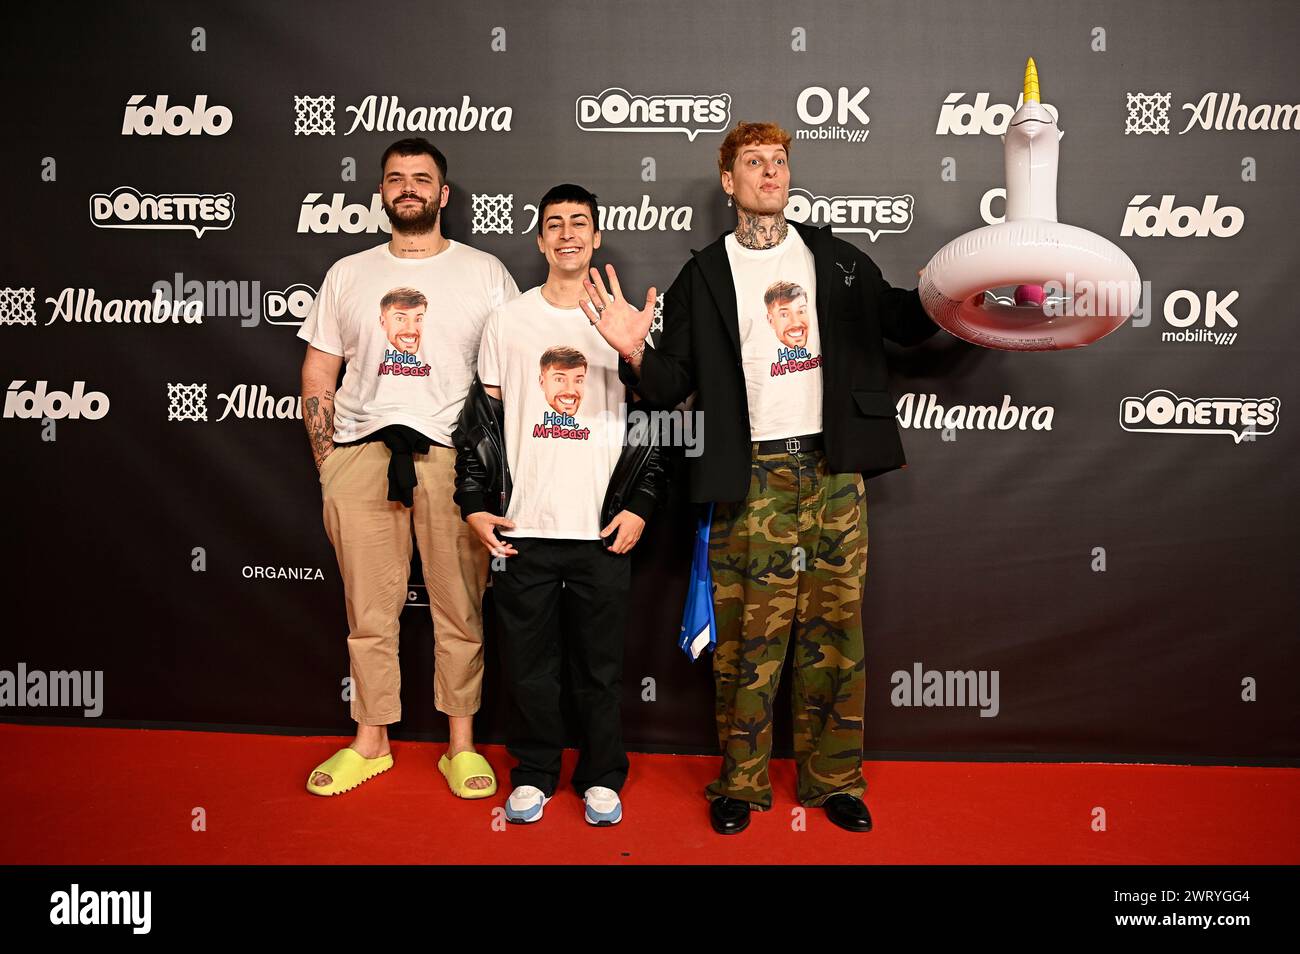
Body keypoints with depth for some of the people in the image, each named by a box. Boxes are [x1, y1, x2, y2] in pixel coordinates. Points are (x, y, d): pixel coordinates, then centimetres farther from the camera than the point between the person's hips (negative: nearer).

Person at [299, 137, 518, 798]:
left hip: (451, 452, -2)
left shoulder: (484, 272, 9)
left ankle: (461, 746, 15)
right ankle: (370, 743, 21)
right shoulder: (348, 274, 16)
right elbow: (318, 371, 16)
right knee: (368, 611, 6)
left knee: (459, 609, 2)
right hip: (360, 451, 2)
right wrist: (326, 461, 7)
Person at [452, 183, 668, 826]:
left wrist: (640, 507, -2)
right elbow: (482, 418, 8)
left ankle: (601, 777, 24)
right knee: (528, 659, 8)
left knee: (600, 662, 8)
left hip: (603, 529, 0)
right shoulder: (509, 320, 6)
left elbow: (652, 420, 6)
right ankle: (534, 773, 26)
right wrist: (475, 505, 2)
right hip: (523, 527, 1)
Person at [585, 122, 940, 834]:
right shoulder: (705, 276, 6)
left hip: (834, 469, 3)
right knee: (750, 634, -1)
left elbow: (905, 322, 21)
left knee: (836, 625, 7)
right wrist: (635, 353, -18)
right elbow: (673, 383, 2)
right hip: (755, 475, -2)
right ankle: (740, 783, 16)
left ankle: (834, 780, 21)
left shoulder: (835, 258, 13)